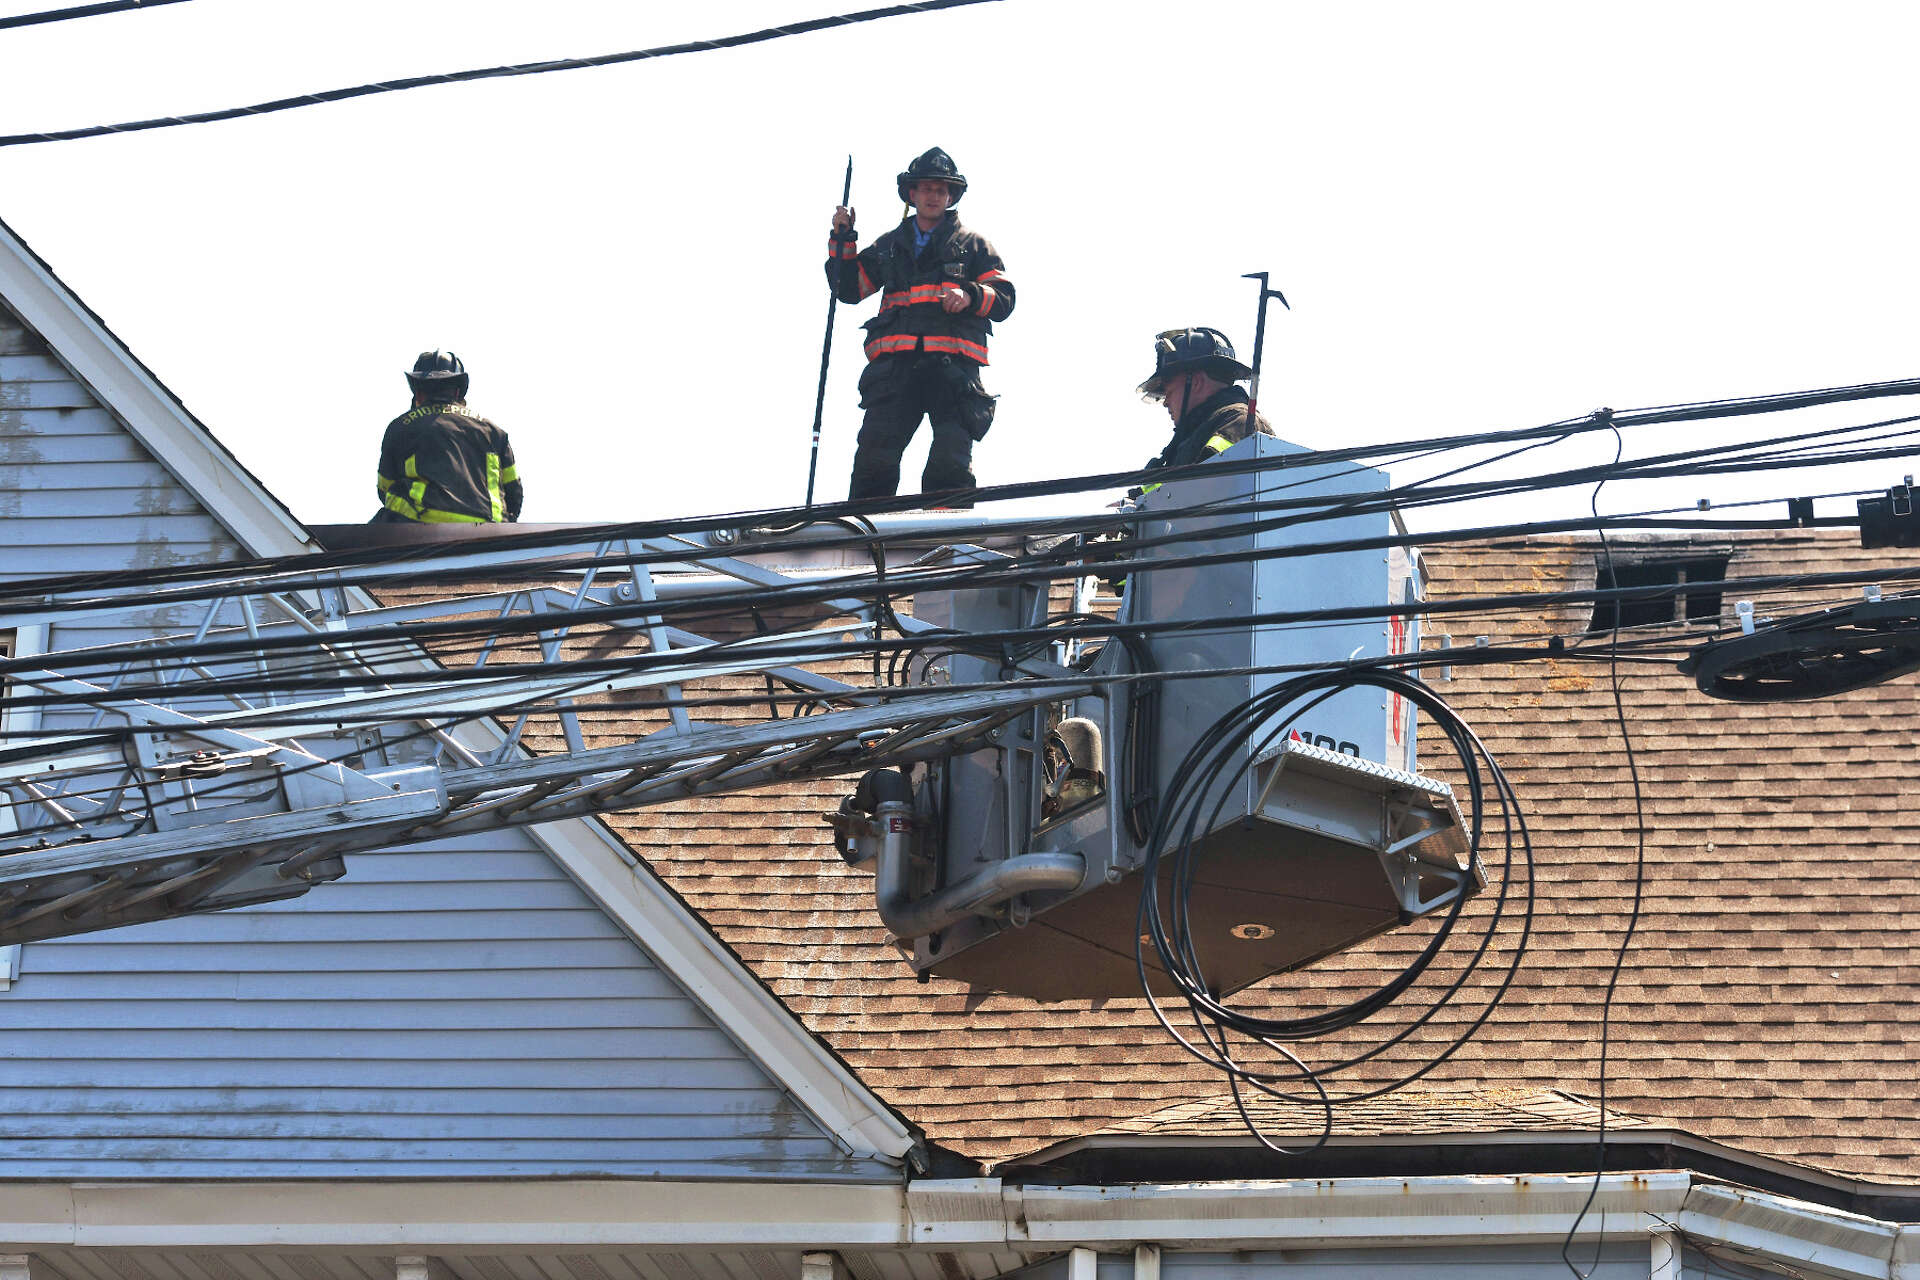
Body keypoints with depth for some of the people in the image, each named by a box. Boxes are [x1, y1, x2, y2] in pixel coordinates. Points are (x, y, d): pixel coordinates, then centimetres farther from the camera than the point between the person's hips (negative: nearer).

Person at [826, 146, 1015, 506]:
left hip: (953, 363, -2)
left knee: (950, 463, -14)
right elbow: (848, 288, 23)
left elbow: (1004, 299, 11)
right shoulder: (889, 246, 26)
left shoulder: (973, 245, 19)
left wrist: (970, 296, -9)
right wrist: (842, 239, 12)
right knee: (874, 453, -13)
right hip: (895, 360, 2)